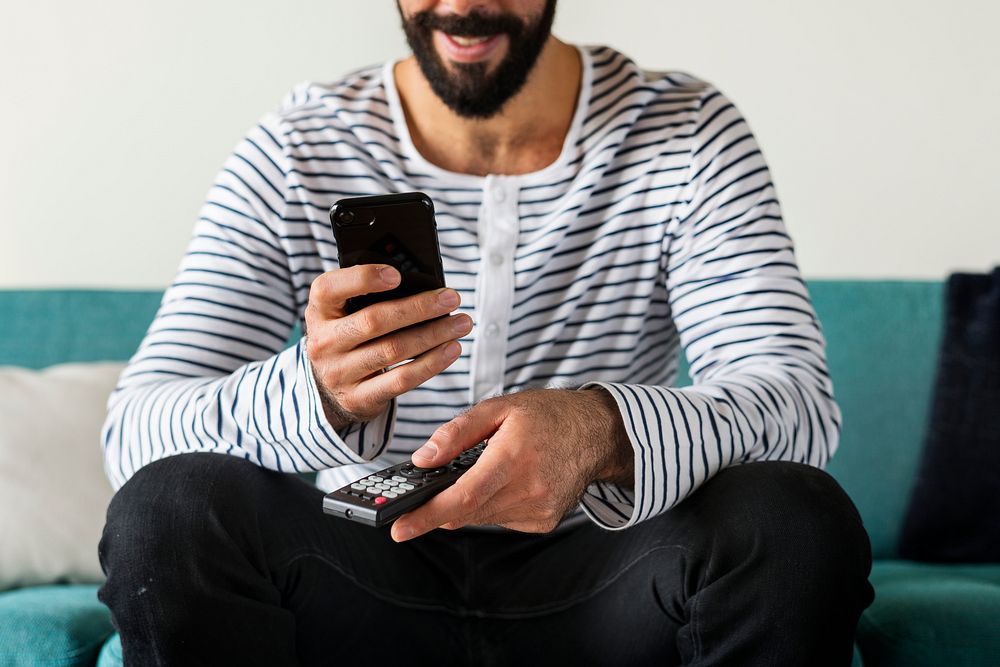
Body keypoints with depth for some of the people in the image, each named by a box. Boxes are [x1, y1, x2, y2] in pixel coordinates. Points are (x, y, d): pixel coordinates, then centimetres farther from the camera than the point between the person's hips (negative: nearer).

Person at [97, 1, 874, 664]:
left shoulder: (688, 136, -3)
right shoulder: (292, 155, -3)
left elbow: (801, 407, -16)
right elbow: (132, 434, -12)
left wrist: (605, 431, -39)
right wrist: (312, 394, -36)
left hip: (597, 592, 0)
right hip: (367, 585, 0)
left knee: (797, 521, -29)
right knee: (170, 507, -28)